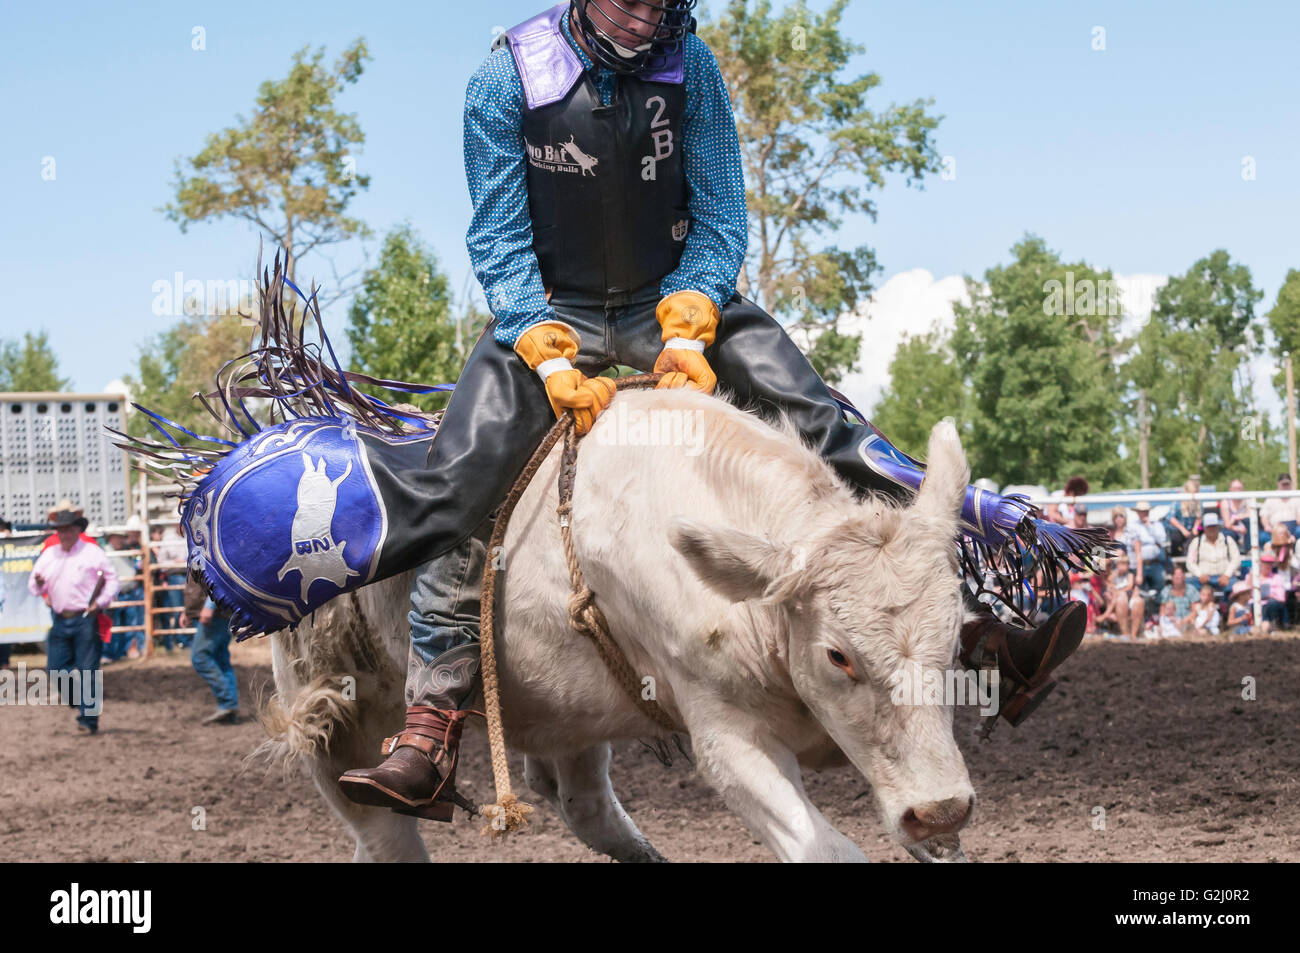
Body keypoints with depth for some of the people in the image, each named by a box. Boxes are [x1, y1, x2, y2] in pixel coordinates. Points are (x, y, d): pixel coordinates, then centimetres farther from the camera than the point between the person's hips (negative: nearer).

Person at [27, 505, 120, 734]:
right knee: (56, 668, 2)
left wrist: (100, 603, -11)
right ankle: (90, 699, 24)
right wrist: (38, 583, -12)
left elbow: (111, 579, 1)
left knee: (86, 671, -5)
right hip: (60, 621, 5)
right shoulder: (49, 555, 11)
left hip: (85, 620, -5)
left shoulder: (92, 552, -1)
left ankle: (88, 719, 1)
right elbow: (34, 586, 12)